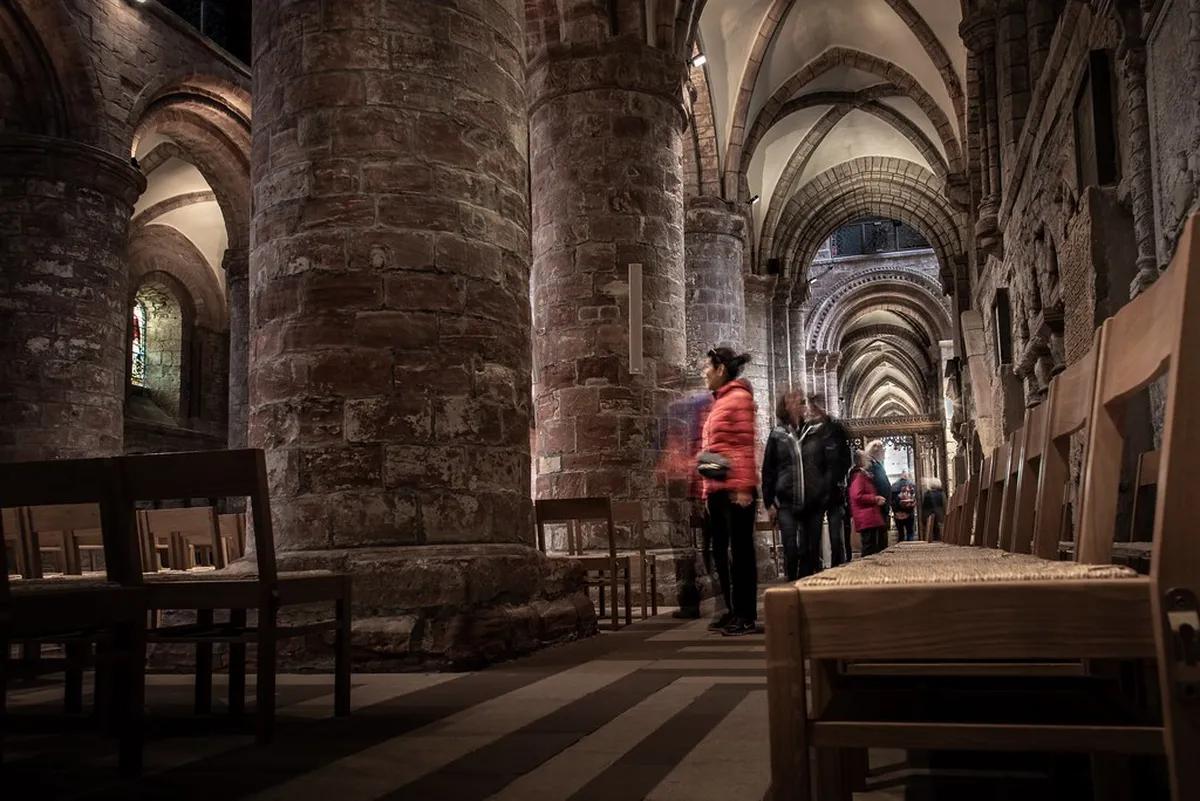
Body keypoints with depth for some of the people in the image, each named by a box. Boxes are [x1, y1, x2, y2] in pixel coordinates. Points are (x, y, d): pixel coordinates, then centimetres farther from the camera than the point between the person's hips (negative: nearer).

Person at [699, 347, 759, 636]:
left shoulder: (739, 397, -6)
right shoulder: (718, 402, 19)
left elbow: (745, 445, -13)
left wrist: (743, 487, -19)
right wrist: (706, 489, 18)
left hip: (735, 487, -9)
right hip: (716, 488, 9)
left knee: (740, 550, -3)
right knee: (720, 550, 11)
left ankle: (747, 616, 2)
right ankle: (732, 609, 20)